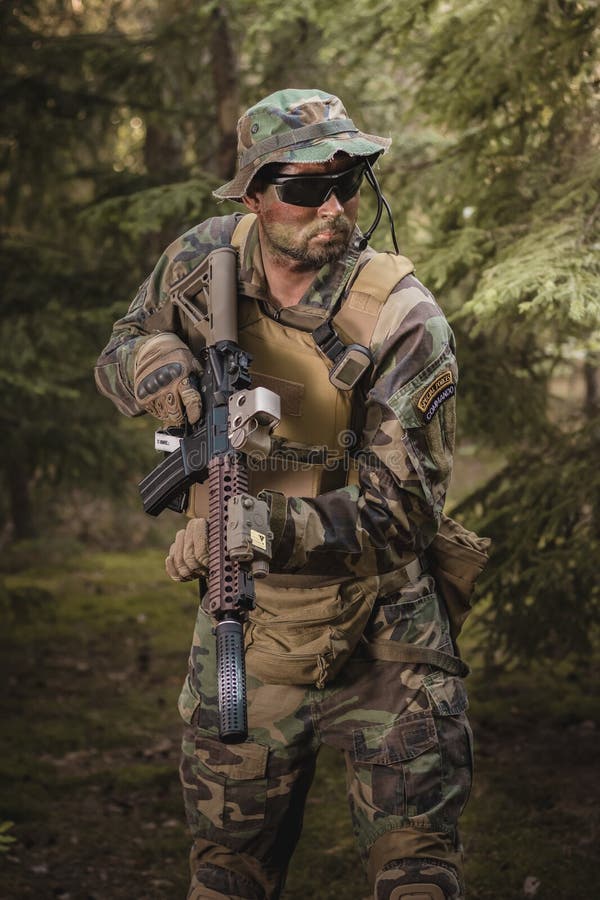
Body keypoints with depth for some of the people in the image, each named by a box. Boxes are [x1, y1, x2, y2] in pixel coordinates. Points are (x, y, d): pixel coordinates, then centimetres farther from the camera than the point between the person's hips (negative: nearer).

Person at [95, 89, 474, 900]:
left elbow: (400, 512, -25)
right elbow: (116, 356, 10)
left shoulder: (402, 322, -21)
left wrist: (264, 525, -42)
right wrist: (152, 360, -16)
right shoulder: (206, 261, -6)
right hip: (242, 639, 4)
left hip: (382, 647, -4)